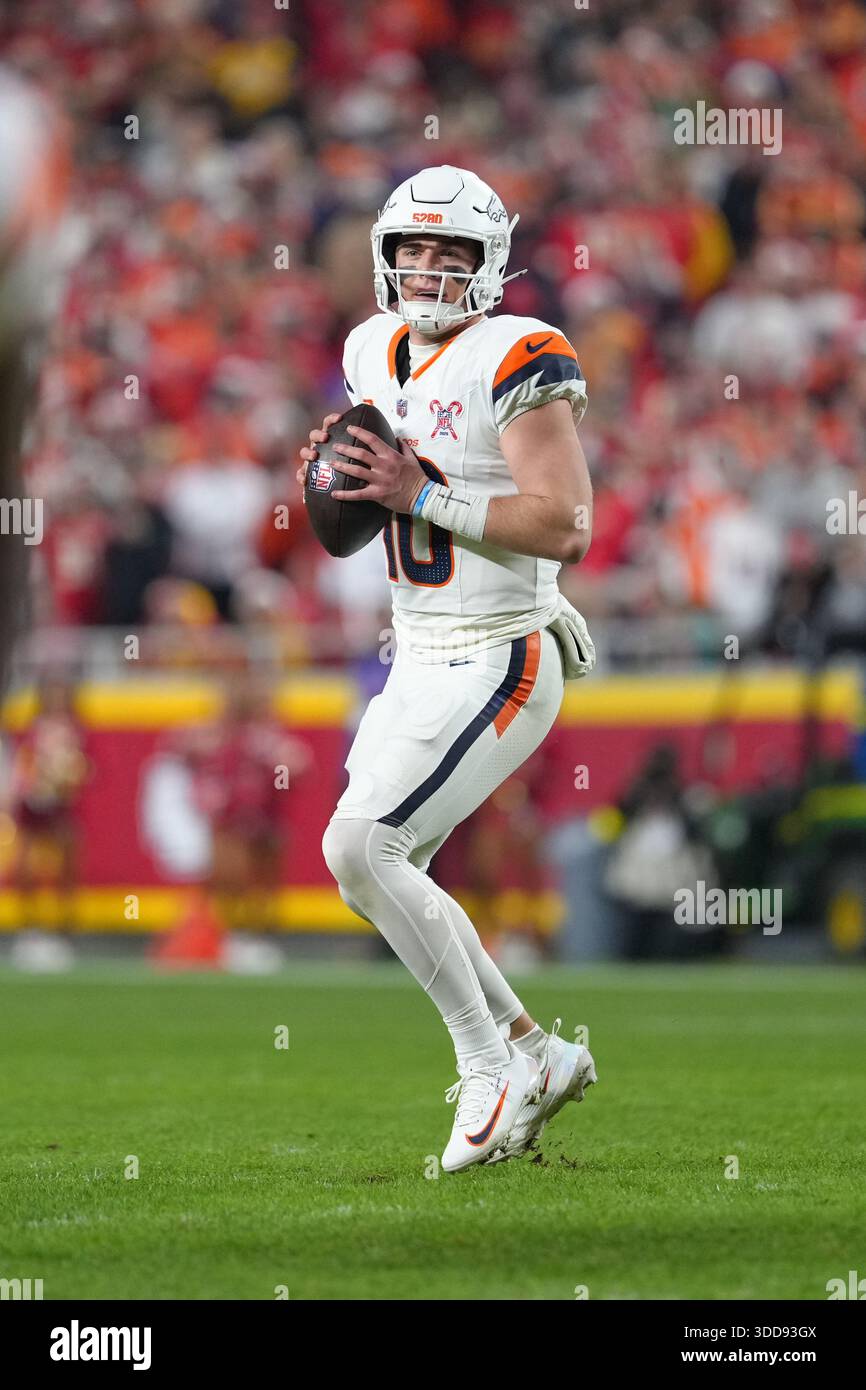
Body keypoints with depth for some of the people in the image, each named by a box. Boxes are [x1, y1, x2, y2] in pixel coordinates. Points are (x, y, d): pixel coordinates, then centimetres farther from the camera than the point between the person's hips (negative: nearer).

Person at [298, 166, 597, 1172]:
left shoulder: (516, 363, -16)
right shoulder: (377, 354, 9)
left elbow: (568, 527, -22)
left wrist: (423, 494, -23)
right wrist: (337, 474, 2)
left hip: (498, 664, -9)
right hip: (420, 661, 9)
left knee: (359, 847, -17)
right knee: (373, 880, 10)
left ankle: (489, 1068, -7)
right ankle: (533, 1051, 21)